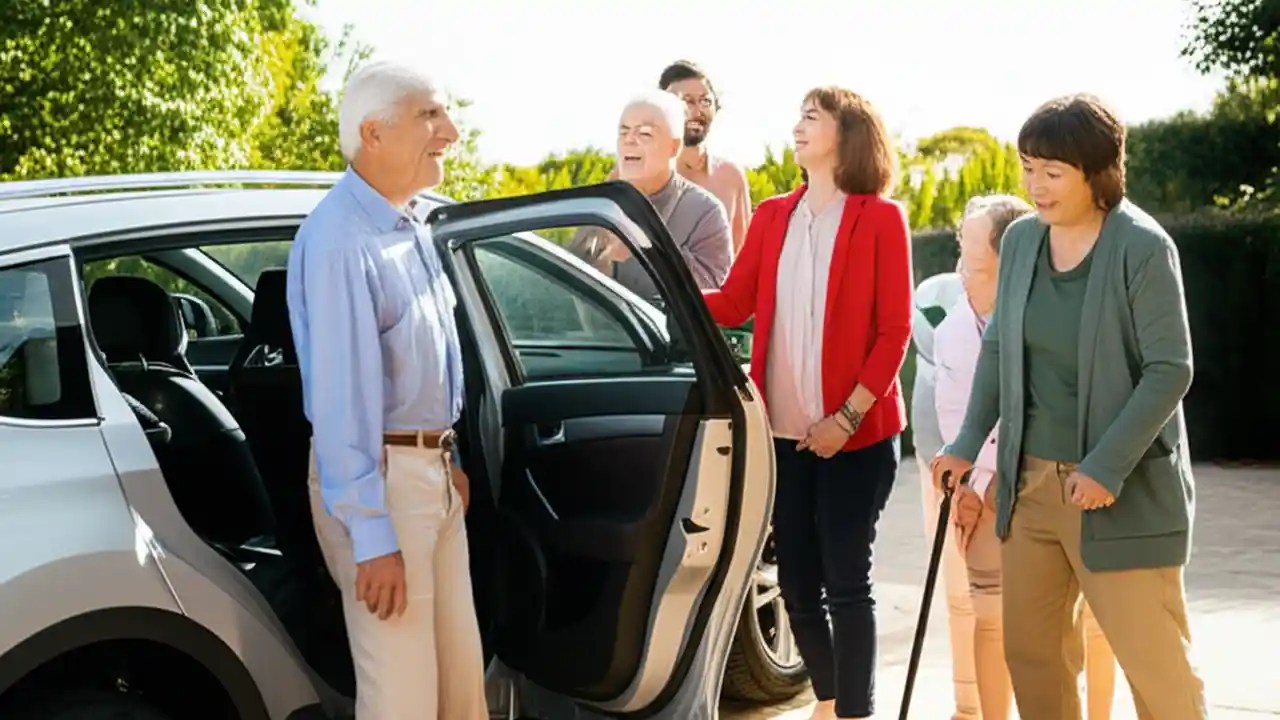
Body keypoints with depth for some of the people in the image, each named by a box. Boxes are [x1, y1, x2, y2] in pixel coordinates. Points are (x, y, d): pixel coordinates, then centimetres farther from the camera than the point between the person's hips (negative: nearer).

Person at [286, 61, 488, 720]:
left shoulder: (410, 229, 9)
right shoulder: (339, 240, -21)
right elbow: (340, 394, -23)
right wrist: (370, 535, -23)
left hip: (433, 470, 9)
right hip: (378, 476, -9)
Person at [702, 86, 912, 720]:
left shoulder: (881, 218, -3)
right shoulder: (772, 216, 11)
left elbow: (894, 331, -6)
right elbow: (732, 305, 5)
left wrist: (847, 416, -13)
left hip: (855, 433, -5)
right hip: (785, 430, 5)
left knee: (845, 580, -1)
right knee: (795, 580, 10)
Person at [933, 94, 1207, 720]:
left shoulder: (1143, 247, -13)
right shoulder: (1021, 239, 4)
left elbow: (1170, 370, -15)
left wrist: (1106, 469, -20)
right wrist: (969, 444, 10)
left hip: (1124, 489, -5)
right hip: (1028, 481, 6)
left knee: (1154, 659, -1)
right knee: (1029, 649, 10)